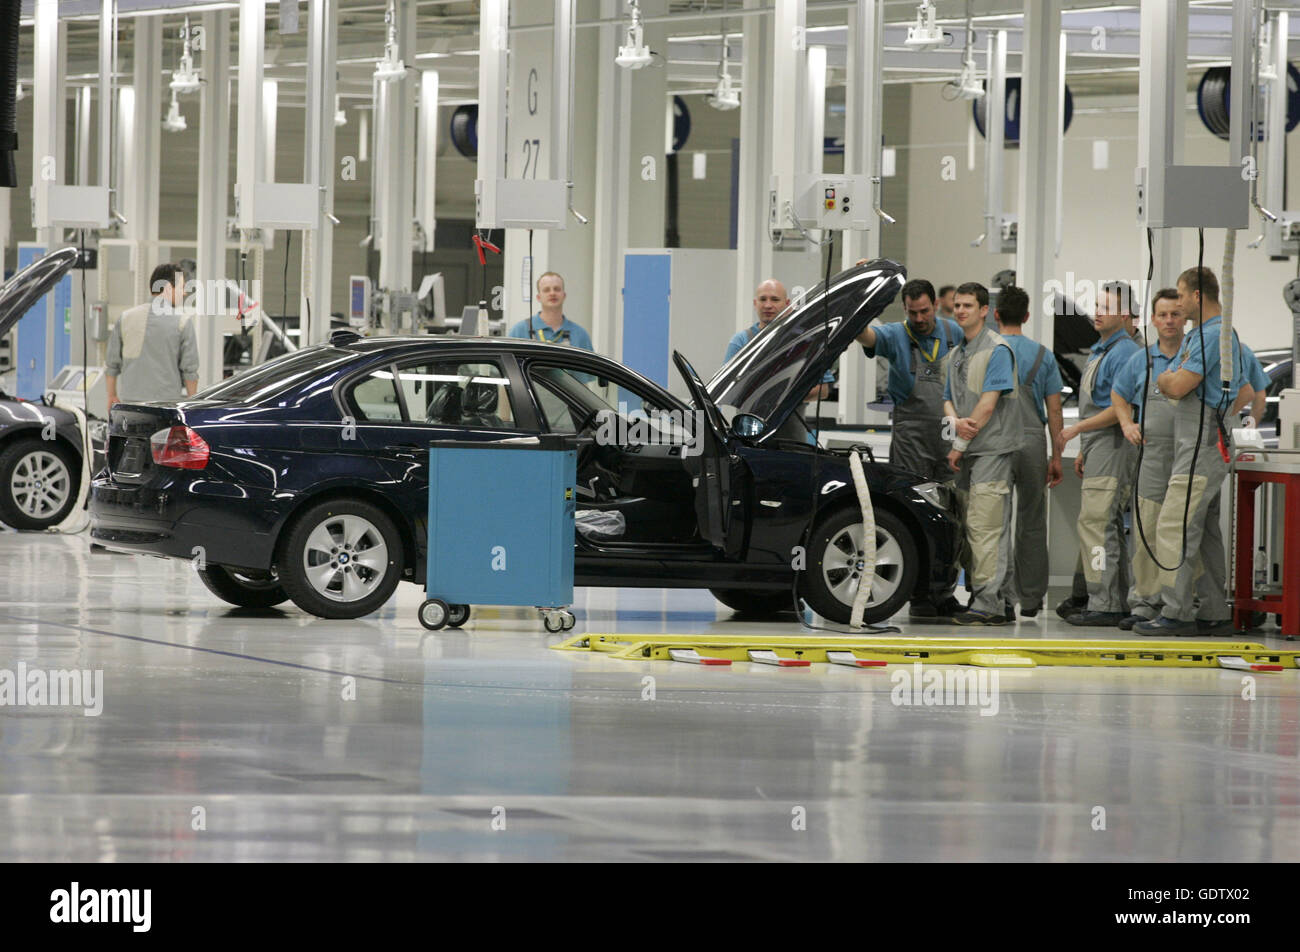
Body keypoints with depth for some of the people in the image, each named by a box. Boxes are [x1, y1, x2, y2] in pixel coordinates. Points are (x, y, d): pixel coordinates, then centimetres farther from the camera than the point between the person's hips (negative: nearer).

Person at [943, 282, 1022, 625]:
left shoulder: (996, 350, -9)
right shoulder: (957, 354, 18)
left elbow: (988, 403, -14)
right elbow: (948, 399, 18)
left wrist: (961, 445, -12)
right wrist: (956, 422, -7)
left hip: (991, 449, -9)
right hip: (968, 452, 9)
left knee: (985, 527, -13)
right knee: (975, 528, 7)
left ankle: (989, 603, -15)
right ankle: (1002, 601, 11)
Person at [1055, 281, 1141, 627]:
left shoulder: (1125, 352, -13)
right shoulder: (1099, 351, 20)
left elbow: (1121, 409, -20)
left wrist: (1076, 429, -16)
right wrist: (1084, 450, 25)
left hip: (1113, 449, -11)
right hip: (1097, 449, 11)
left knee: (1096, 522, -14)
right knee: (1106, 525, 11)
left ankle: (1103, 605, -16)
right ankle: (1118, 604, 14)